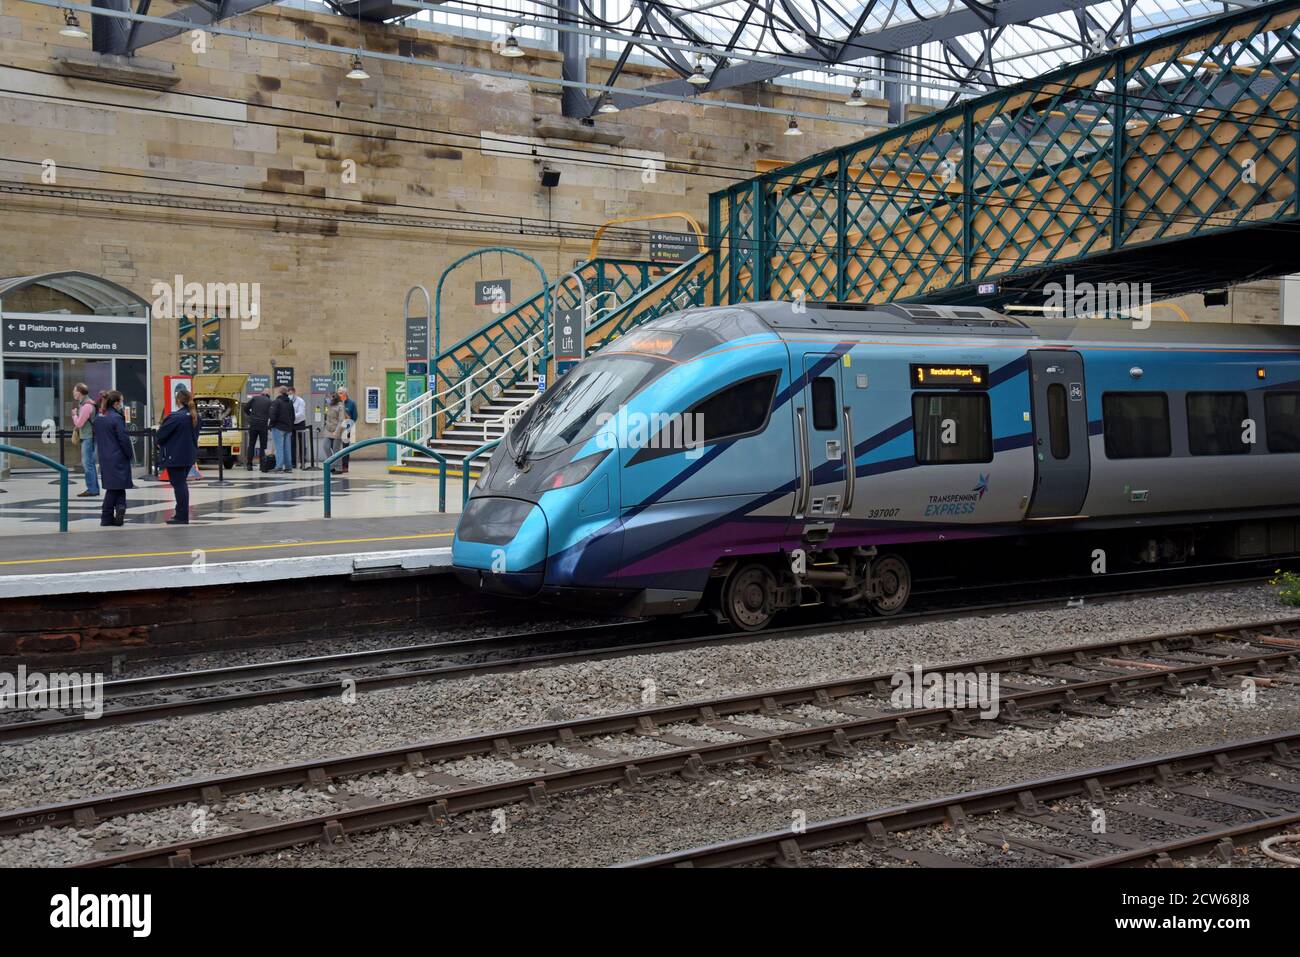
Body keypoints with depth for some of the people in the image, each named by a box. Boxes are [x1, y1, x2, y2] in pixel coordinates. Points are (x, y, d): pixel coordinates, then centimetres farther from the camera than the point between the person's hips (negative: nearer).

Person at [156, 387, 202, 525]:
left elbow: (161, 434, -13)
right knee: (182, 484, 18)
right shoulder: (195, 416, 5)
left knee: (178, 484, -2)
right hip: (190, 454, 8)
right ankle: (182, 514, 24)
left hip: (175, 456, -8)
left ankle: (182, 516, 1)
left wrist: (159, 442, 7)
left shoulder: (175, 417, -19)